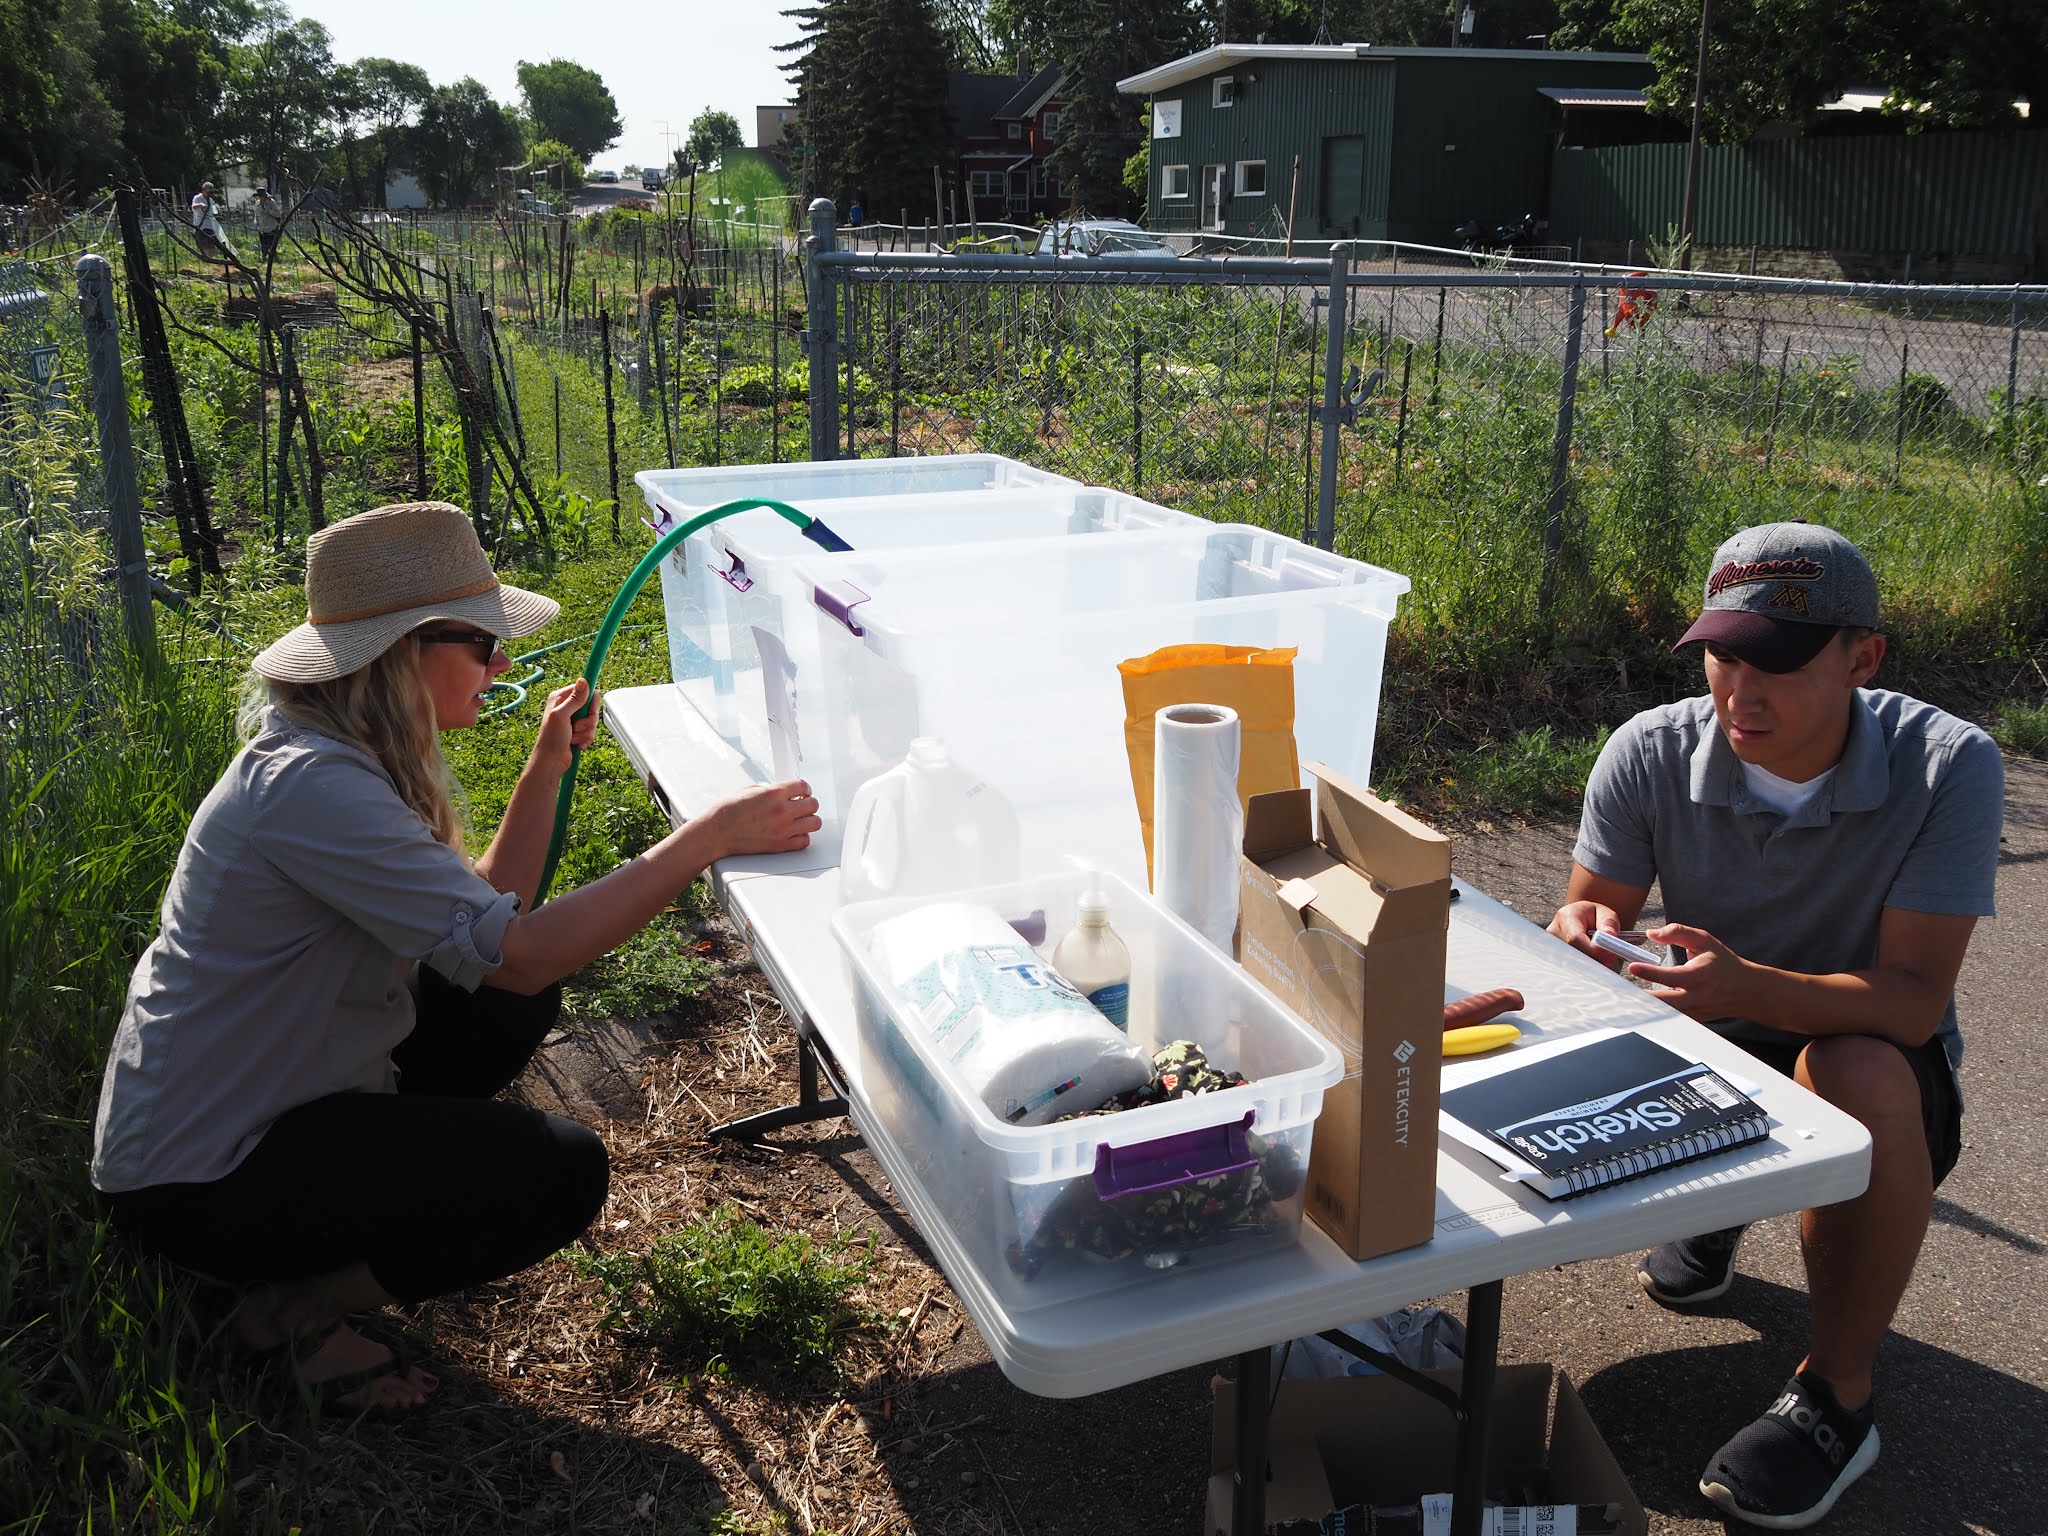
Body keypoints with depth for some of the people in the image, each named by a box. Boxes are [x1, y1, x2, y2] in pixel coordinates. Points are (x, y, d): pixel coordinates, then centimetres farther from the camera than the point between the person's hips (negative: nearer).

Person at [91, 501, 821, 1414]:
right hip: (198, 1186, -9)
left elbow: (483, 915, 4)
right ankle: (296, 1308, 1)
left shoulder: (354, 757, 3)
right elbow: (518, 950, -34)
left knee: (515, 1008, 8)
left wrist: (546, 767, -2)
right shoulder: (312, 788, -29)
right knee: (561, 1173, -16)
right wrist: (709, 838, -31)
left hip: (269, 1094, 10)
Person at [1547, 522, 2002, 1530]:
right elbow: (1590, 913, -7)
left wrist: (1747, 986, -46)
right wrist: (1582, 936, -34)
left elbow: (1914, 998, -27)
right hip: (1706, 1057, 3)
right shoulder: (1650, 754, -15)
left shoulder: (1948, 768, -22)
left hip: (1881, 1066, -3)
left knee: (1857, 1073, -38)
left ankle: (1835, 1398, -15)